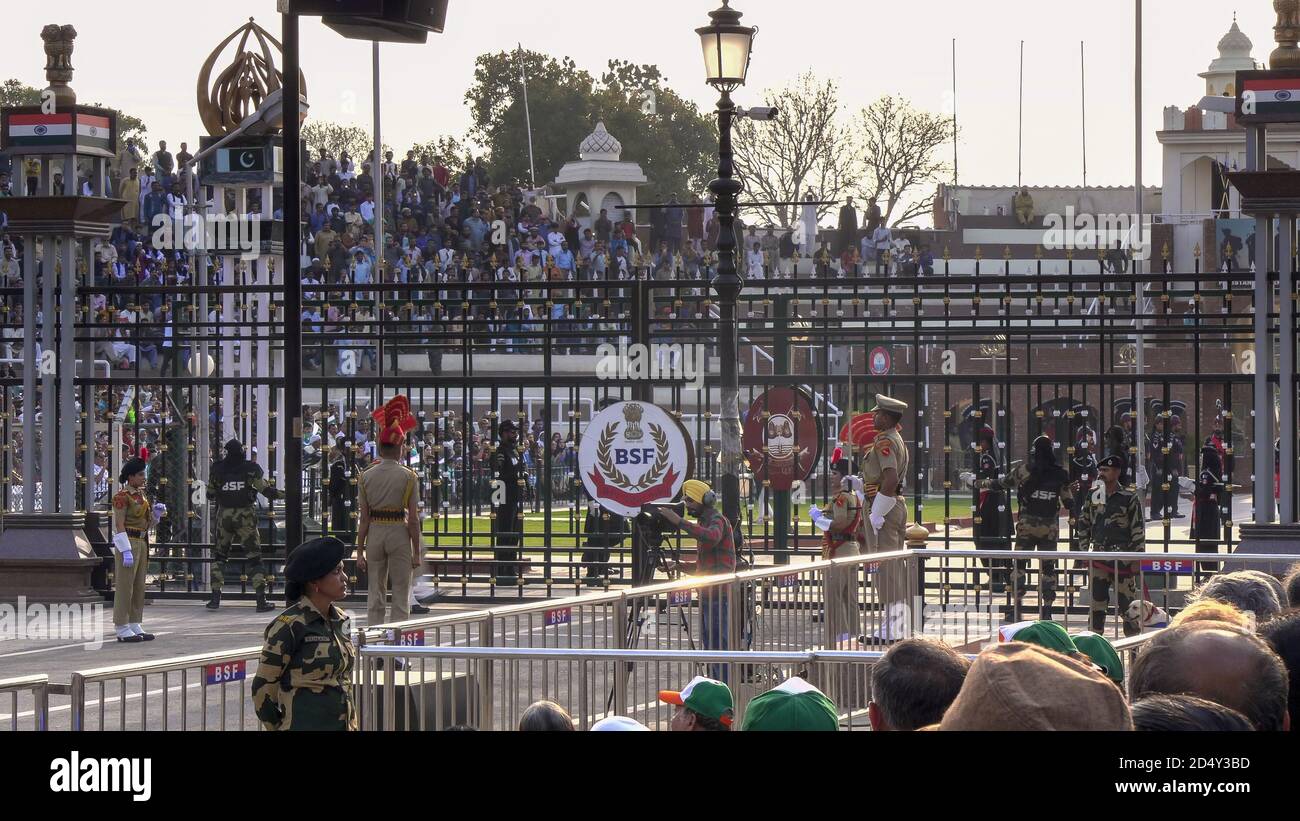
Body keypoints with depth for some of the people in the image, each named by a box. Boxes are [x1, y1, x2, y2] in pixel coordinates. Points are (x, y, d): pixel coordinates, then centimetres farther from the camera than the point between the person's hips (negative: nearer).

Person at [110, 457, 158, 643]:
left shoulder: (141, 495, 15)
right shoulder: (122, 497, -12)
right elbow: (119, 525, -17)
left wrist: (156, 514, -1)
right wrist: (126, 551, -22)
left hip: (141, 543, 9)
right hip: (127, 543, -9)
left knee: (138, 587, 10)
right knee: (124, 587, -6)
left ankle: (135, 627, 14)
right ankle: (122, 630, -4)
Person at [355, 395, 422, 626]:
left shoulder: (366, 476, 1)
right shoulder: (408, 477, -6)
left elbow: (364, 518, 1)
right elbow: (413, 518, -8)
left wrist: (360, 552, 5)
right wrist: (417, 552, -2)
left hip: (375, 533, 3)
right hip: (399, 533, -3)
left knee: (375, 594, 9)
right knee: (401, 593, 3)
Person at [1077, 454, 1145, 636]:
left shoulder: (1129, 499, -5)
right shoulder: (1093, 496, 8)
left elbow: (1138, 530, -5)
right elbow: (1084, 523, 16)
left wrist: (1137, 559, -9)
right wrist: (1083, 550, 10)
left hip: (1122, 559, -4)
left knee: (1127, 603, -3)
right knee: (1096, 601, 6)